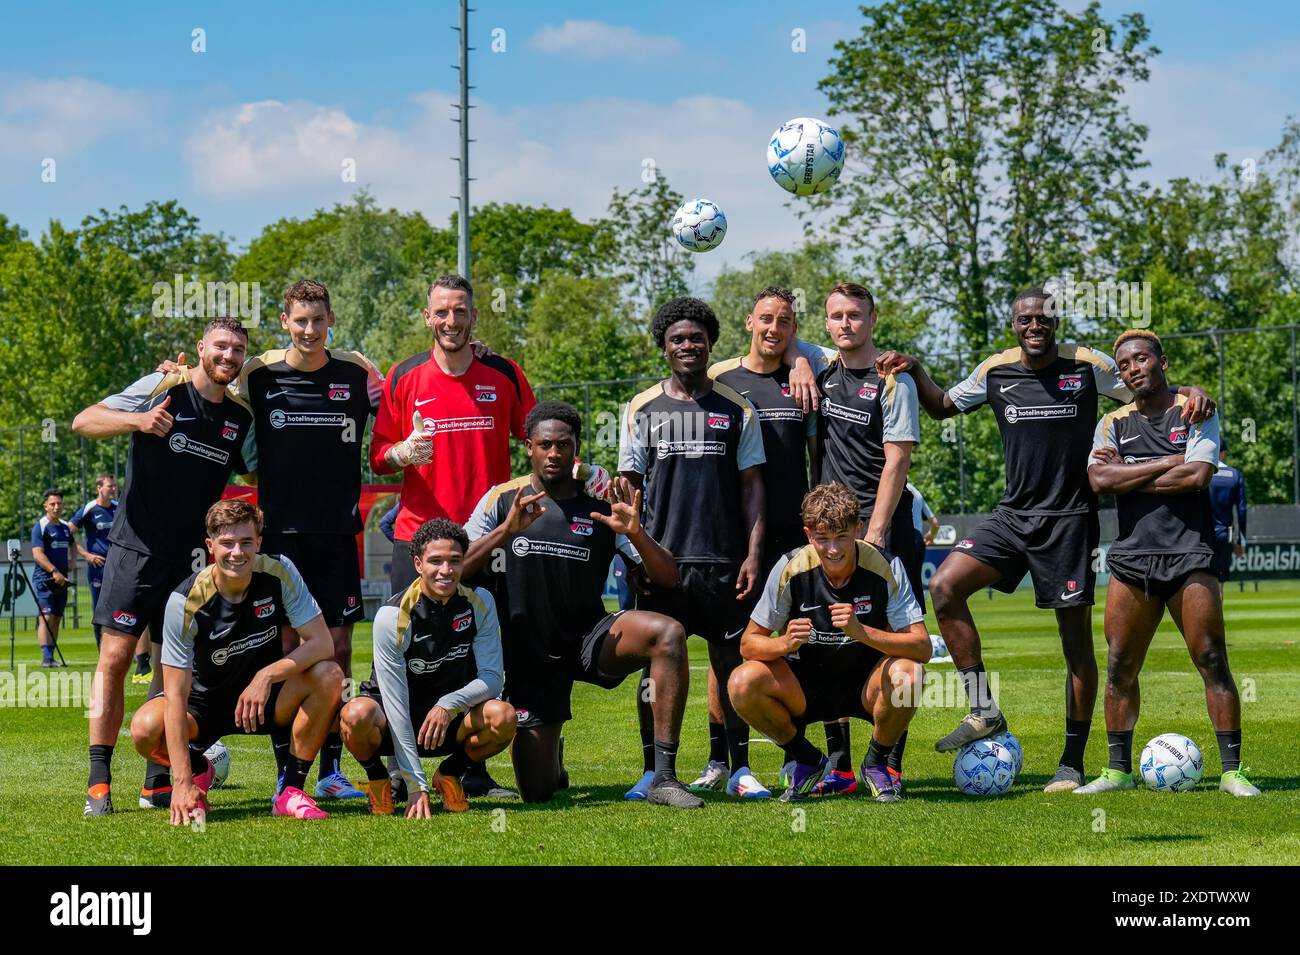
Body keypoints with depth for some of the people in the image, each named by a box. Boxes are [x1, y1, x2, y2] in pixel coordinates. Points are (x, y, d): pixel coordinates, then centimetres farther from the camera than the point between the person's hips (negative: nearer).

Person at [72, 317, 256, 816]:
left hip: (190, 558, 4)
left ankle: (158, 780, 11)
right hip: (137, 546, -4)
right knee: (115, 657, -9)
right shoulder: (163, 387, -4)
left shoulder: (241, 419, 7)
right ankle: (98, 783, -7)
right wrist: (137, 419, -24)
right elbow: (83, 422, -7)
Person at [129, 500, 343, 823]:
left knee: (329, 676, -26)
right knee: (145, 728, -31)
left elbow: (322, 643, -18)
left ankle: (291, 791, -13)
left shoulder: (279, 572, -17)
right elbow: (176, 695, -28)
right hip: (205, 703, -2)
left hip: (265, 699, 2)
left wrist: (267, 675, -34)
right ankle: (198, 770, 6)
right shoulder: (185, 602, -25)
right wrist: (183, 782, -35)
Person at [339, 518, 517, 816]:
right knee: (357, 715, -37)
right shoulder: (392, 615, -20)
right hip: (395, 726, -3)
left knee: (502, 716, -28)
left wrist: (449, 705, -32)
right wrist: (416, 786, -27)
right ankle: (378, 779, -1)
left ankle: (450, 774, 4)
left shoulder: (479, 603, -9)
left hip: (450, 722, 3)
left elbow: (491, 677, -10)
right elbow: (396, 702, -23)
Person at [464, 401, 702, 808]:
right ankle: (551, 757, 37)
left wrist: (635, 533, -23)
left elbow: (666, 577, -4)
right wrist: (507, 529, -25)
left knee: (669, 633, -31)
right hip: (528, 653, -1)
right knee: (536, 791, -5)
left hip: (591, 637, 1)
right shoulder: (502, 500, 0)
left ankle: (663, 779, -28)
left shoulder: (603, 507, 1)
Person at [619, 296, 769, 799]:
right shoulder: (641, 410, 7)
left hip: (724, 560, 0)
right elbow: (629, 487, 8)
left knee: (731, 663, 3)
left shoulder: (737, 409, 7)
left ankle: (737, 767, 11)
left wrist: (753, 554, -3)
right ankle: (654, 771, 8)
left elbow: (752, 486, 6)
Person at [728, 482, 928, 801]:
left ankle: (877, 763, -2)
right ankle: (806, 760, 3)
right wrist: (785, 643, -32)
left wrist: (862, 632, -39)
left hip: (866, 686, -1)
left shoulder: (884, 567, -18)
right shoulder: (791, 569, -15)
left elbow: (922, 648, -23)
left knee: (908, 674, -34)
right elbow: (748, 644, -9)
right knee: (743, 683, -27)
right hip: (804, 689, 1)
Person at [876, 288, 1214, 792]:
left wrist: (1190, 394, -12)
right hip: (1013, 514, 3)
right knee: (944, 586, -17)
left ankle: (1072, 762, 12)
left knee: (1077, 641, 0)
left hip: (1070, 520, -3)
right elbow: (943, 405, 20)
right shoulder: (995, 371, 5)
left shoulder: (1087, 365, -3)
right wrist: (915, 372, 2)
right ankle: (984, 712, -7)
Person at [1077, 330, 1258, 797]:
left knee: (1212, 662, -7)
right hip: (1131, 555, 3)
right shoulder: (1113, 424, 12)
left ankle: (1232, 770, -3)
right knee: (1119, 668, 2)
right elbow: (1099, 480, -6)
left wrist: (1126, 472, -6)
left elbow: (1197, 476, -12)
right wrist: (1170, 463, -8)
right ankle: (1118, 769, 12)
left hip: (1189, 552, -3)